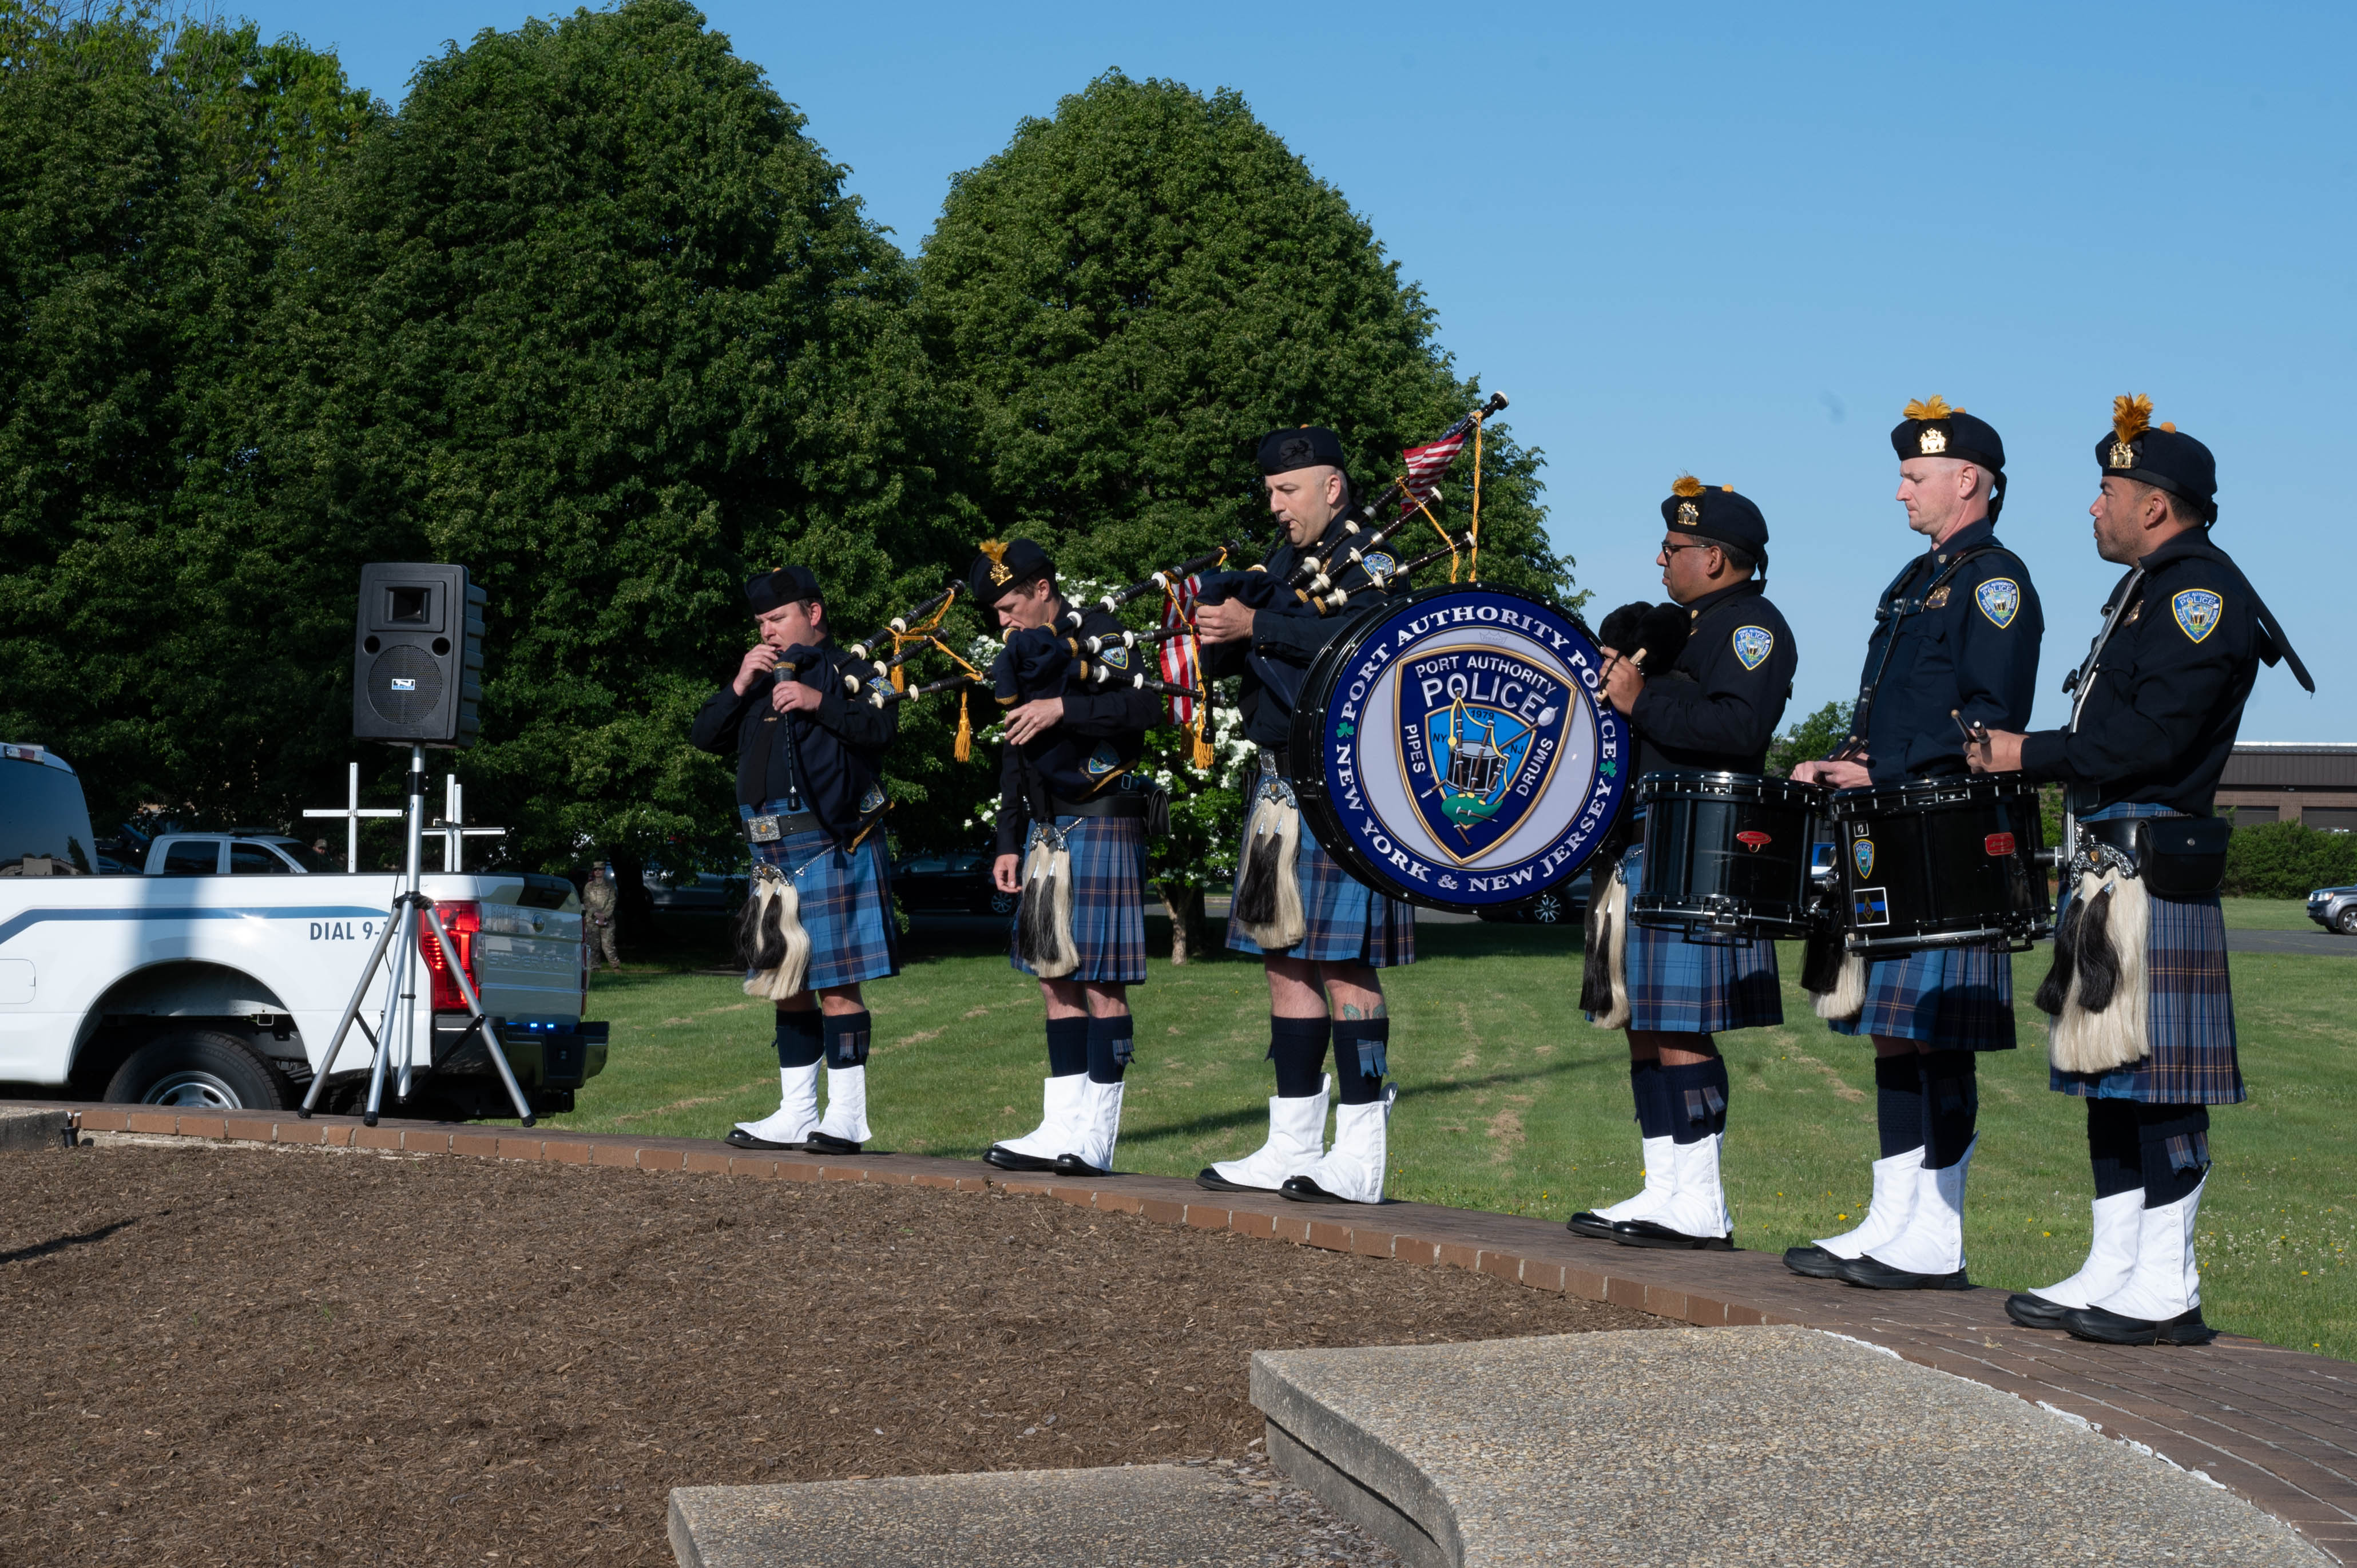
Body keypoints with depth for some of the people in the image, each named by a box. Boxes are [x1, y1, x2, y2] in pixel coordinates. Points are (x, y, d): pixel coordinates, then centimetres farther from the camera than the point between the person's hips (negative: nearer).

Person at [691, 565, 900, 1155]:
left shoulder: (847, 671, 2)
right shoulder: (761, 680, 21)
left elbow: (883, 726, -15)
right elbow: (705, 736, 14)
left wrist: (819, 703, -21)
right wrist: (739, 686, 1)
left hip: (830, 849, -7)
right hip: (773, 854, 8)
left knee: (836, 985, -7)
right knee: (788, 986, 11)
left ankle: (846, 1118, -3)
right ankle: (796, 1115, 18)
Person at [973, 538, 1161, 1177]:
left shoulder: (1101, 635, -6)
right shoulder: (1022, 654, 17)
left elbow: (1148, 707, -21)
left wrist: (1064, 708, -23)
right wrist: (1009, 843, 17)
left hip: (1101, 826, -8)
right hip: (1046, 830, 8)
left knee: (1102, 981, -6)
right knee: (1055, 976, 7)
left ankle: (1095, 1137, -4)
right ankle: (1062, 1128, 10)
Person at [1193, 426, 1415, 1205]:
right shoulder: (1284, 559, 18)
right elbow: (1220, 660, 18)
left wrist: (1256, 625, -26)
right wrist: (1216, 623, -3)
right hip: (1280, 783, 8)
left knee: (1343, 964, -7)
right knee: (1286, 961, 10)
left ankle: (1361, 1158, -3)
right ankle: (1292, 1147, 16)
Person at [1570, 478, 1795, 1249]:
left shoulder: (1750, 626, -8)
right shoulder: (1675, 624, 22)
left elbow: (1740, 727, -23)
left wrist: (1643, 700, -21)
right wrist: (1614, 676, 12)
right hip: (1644, 853, 10)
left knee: (1679, 1032, -10)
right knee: (1646, 1026, 10)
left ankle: (1701, 1208, -5)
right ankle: (1666, 1191, 16)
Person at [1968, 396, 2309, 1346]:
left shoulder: (2201, 590, -11)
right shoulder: (2148, 591, 21)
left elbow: (2150, 737, -20)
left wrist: (2030, 756, -14)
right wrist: (2023, 756, 12)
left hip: (2153, 868, -10)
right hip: (2108, 865, 10)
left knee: (2157, 1080, -7)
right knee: (2108, 1075, 12)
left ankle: (2168, 1292, -3)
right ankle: (2115, 1272, 19)